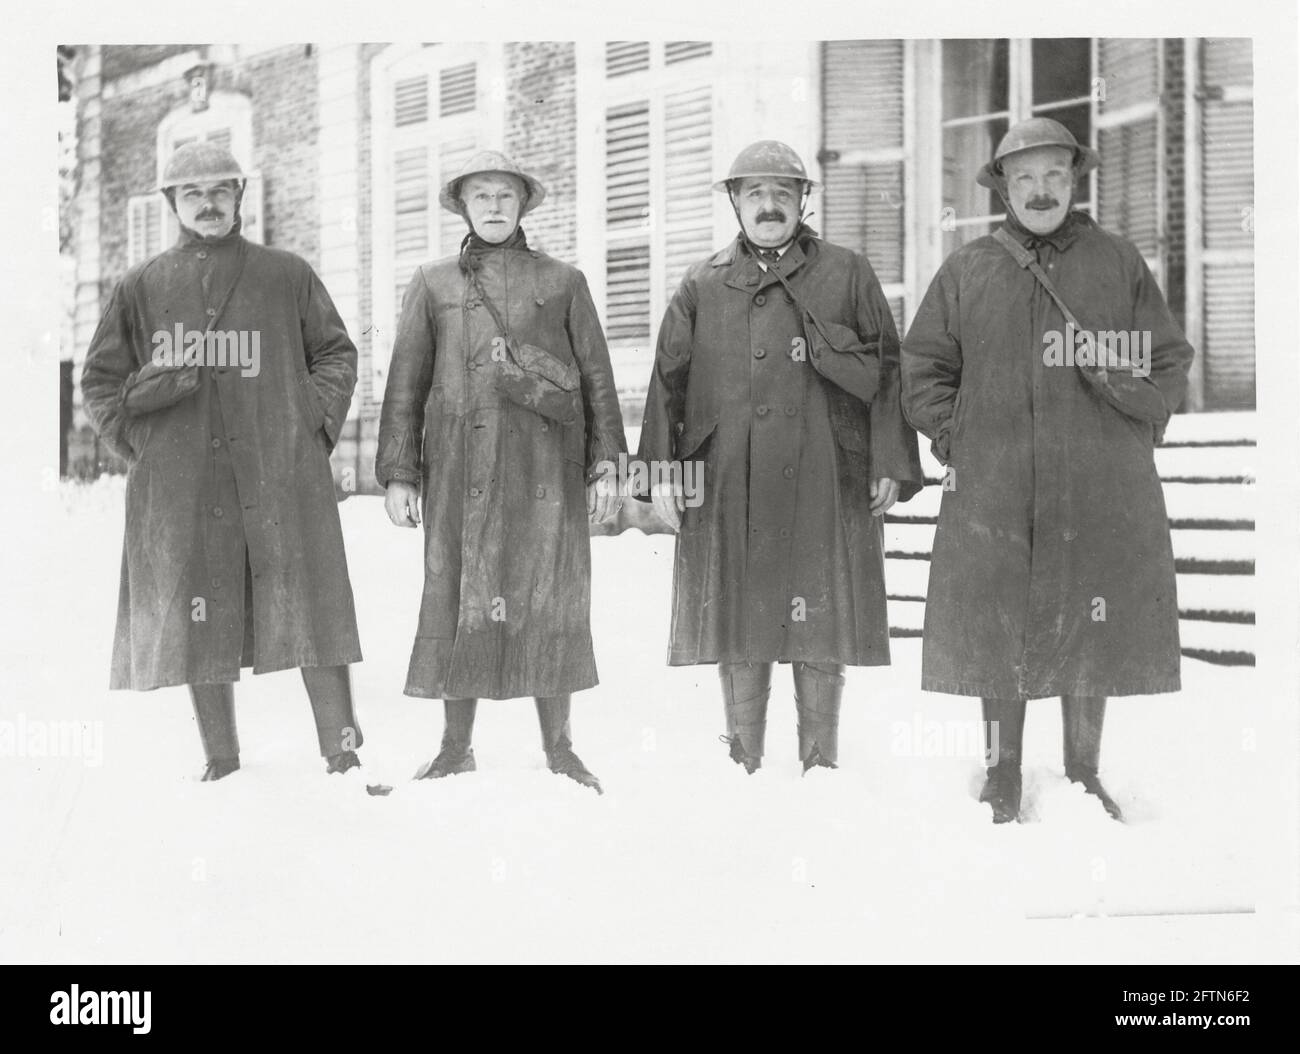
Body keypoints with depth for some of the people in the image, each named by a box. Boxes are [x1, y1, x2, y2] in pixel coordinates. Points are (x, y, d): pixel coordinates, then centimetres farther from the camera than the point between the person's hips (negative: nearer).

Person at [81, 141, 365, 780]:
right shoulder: (142, 287, 12)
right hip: (180, 485, 1)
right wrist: (137, 442, 5)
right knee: (197, 623, 3)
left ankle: (341, 757, -1)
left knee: (310, 611, -5)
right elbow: (99, 381, 17)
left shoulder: (287, 276, 10)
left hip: (283, 478, -1)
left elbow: (336, 353, 17)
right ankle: (221, 764, 13)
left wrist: (317, 423, 4)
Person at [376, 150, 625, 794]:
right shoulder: (432, 285, 13)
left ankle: (558, 748, 9)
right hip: (462, 467, 0)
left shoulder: (563, 282, 12)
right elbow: (405, 385, 11)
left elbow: (597, 379, 11)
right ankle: (456, 748, 10)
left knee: (550, 598, 0)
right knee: (460, 598, -1)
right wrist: (399, 473, 3)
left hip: (548, 468, 0)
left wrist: (606, 465, 3)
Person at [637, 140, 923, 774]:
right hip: (729, 485, 1)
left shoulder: (847, 275, 9)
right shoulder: (703, 286, 14)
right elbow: (667, 381, 11)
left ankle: (821, 764, 11)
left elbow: (887, 373, 6)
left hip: (825, 482, -1)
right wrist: (662, 470, 2)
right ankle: (743, 764, 14)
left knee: (822, 626, 0)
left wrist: (891, 464, -2)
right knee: (738, 626, 3)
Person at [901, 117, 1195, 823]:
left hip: (1100, 495, 0)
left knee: (1091, 630, 6)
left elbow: (1169, 362, 11)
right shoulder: (966, 270, 8)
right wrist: (956, 441, 1)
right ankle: (1002, 780, 17)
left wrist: (1132, 428, -1)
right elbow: (923, 369, 12)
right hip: (993, 494, 0)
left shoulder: (1119, 263, 8)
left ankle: (1084, 777, 22)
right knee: (997, 631, 3)